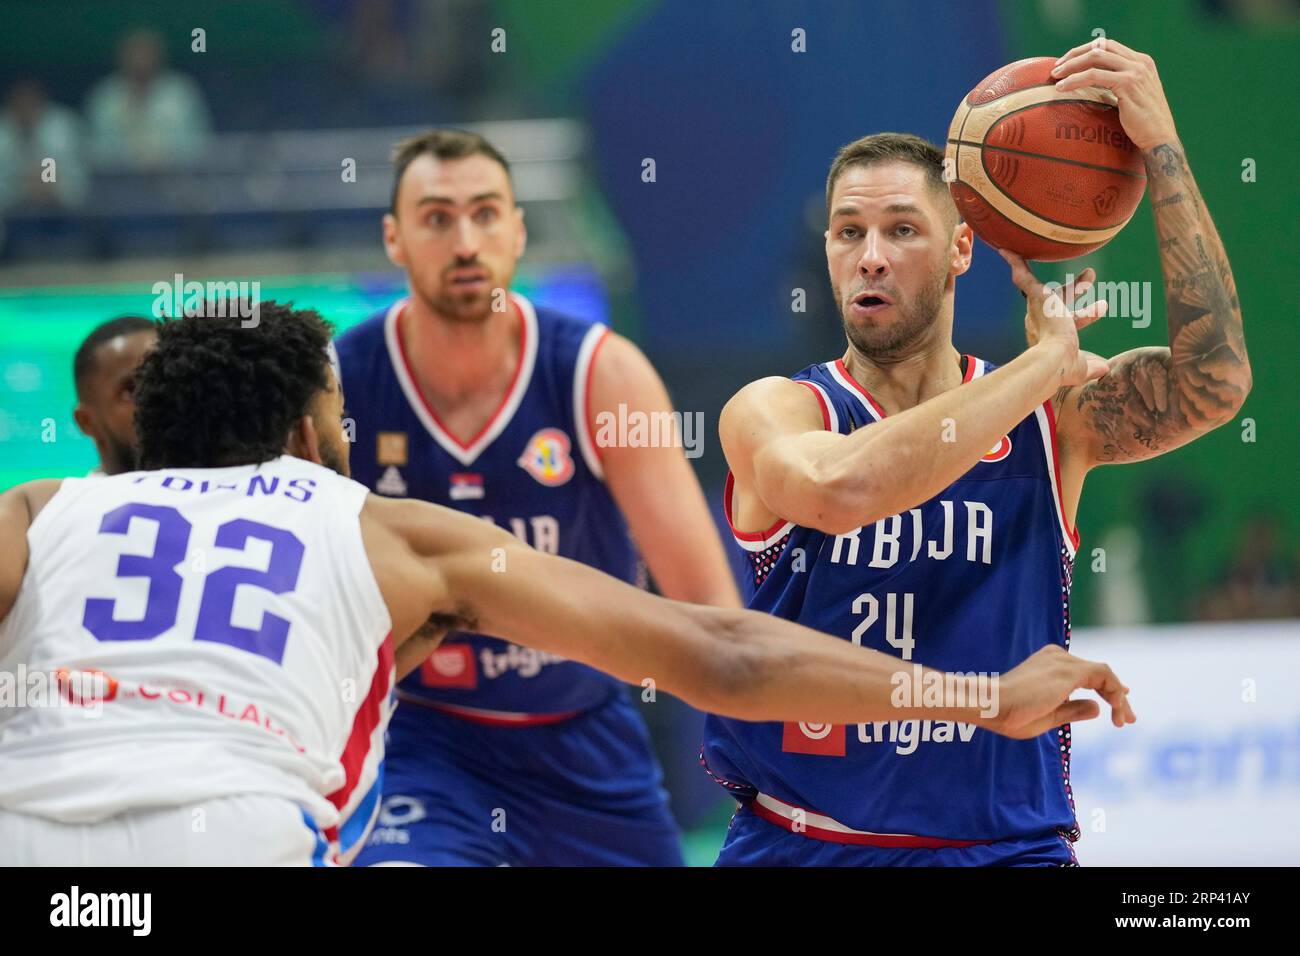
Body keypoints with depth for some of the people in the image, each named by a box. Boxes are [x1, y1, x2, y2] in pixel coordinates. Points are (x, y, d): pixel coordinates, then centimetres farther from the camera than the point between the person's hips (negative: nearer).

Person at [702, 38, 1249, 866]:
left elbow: (1213, 382, -12)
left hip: (1007, 845, 0)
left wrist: (1162, 147, -13)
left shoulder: (1053, 419, 5)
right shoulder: (770, 412, -2)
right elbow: (840, 489, -25)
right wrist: (1044, 363, -16)